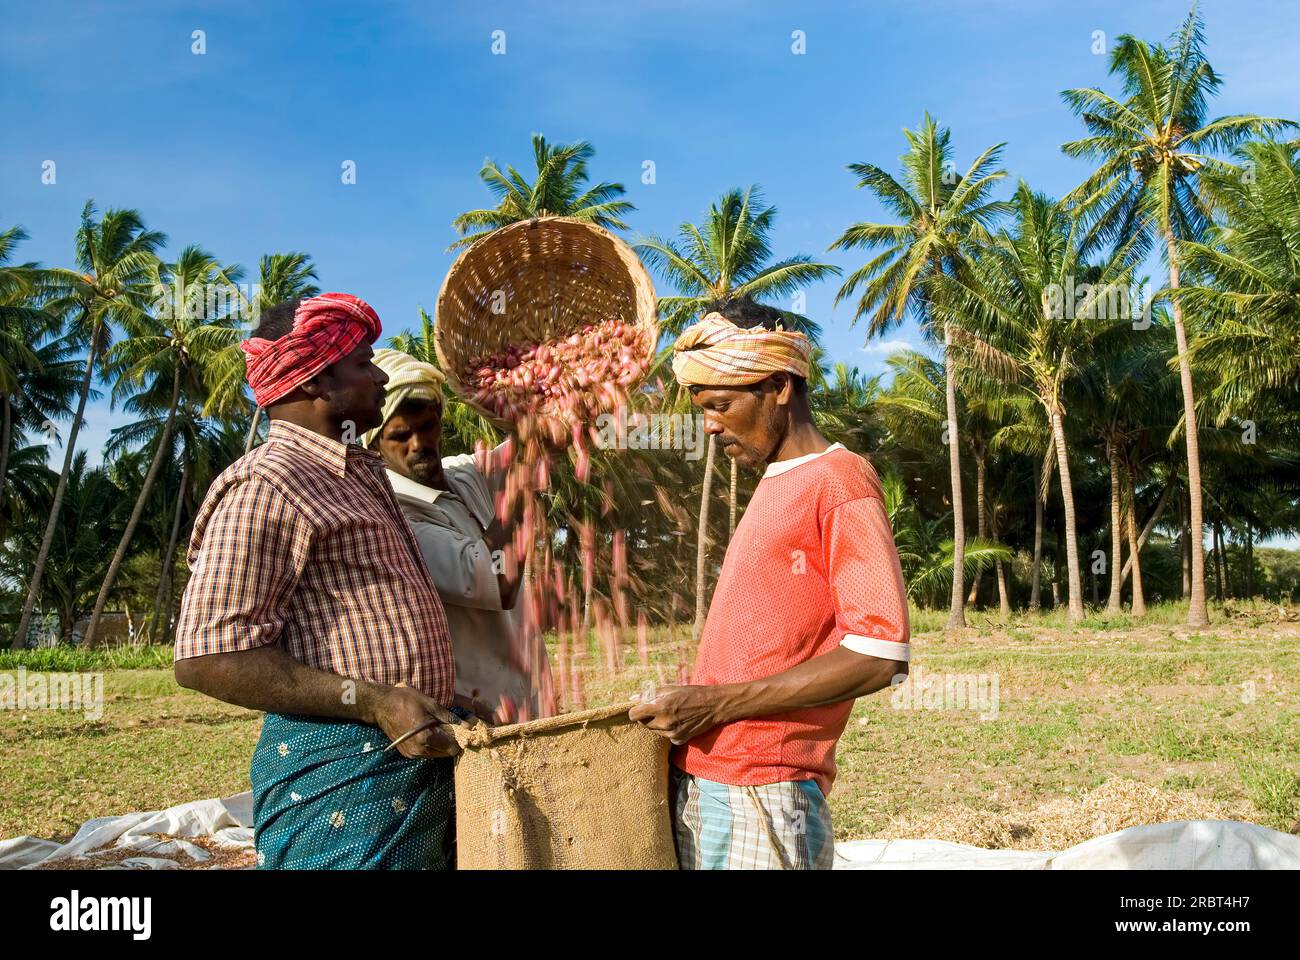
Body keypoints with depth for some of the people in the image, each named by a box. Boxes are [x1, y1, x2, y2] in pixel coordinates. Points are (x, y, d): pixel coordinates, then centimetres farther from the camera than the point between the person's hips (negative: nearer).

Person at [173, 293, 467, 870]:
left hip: (424, 754, 9)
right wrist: (376, 703, -23)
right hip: (339, 778, -9)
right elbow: (207, 659, -20)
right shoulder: (264, 488, -13)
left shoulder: (362, 474, 17)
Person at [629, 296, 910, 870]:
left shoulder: (839, 481, -10)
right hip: (694, 782, 8)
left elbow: (879, 655, -18)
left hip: (761, 796, -8)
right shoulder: (771, 487, 17)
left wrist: (716, 703, -18)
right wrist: (684, 707, 6)